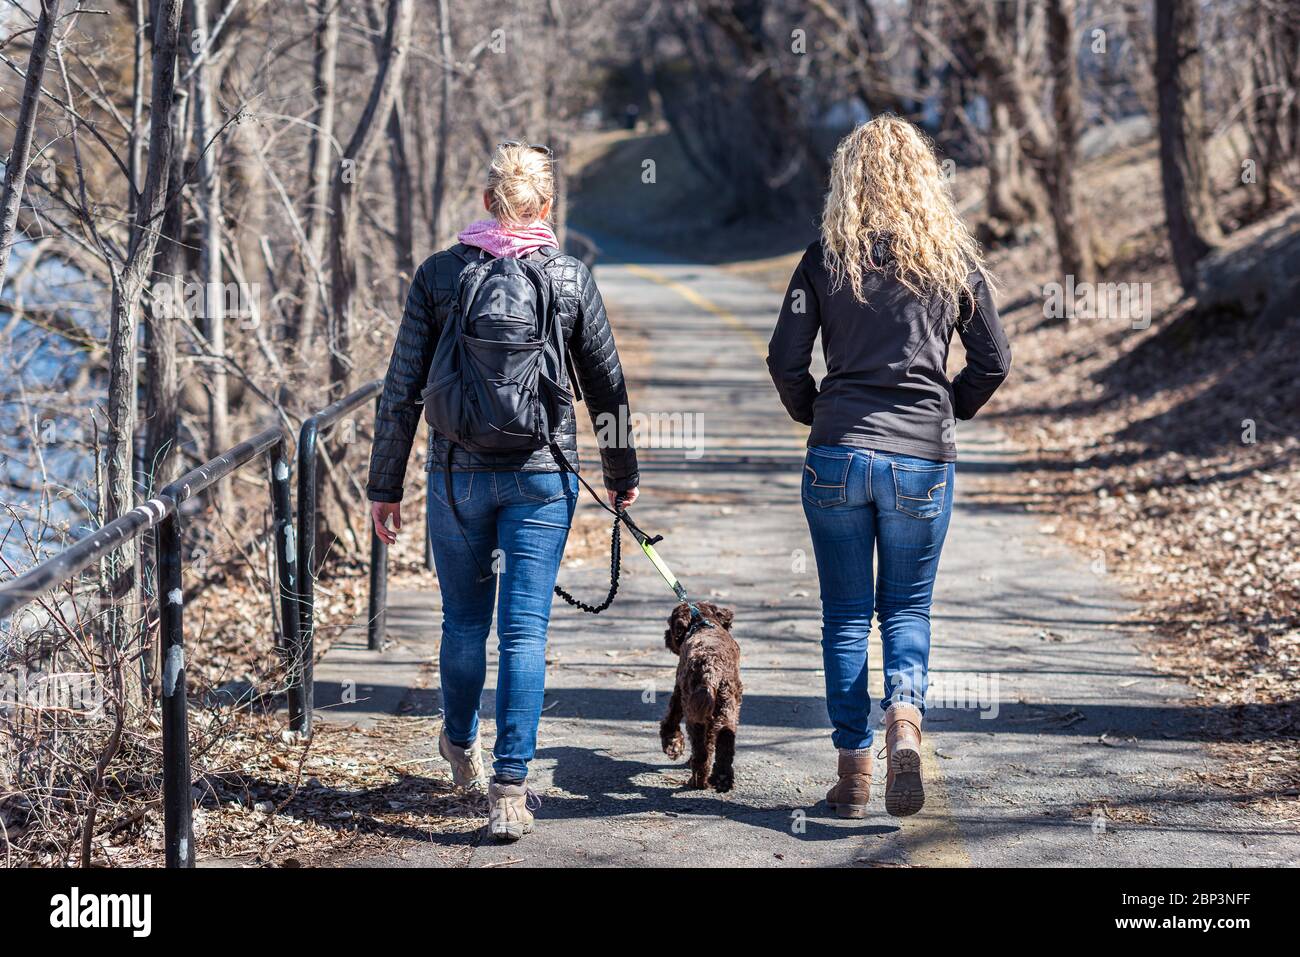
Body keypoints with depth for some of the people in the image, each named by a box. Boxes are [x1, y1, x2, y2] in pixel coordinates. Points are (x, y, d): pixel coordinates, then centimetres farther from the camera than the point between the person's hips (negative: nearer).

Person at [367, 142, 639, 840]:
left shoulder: (438, 274, -1)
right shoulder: (571, 278, -1)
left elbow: (401, 389, -1)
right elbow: (606, 386, 6)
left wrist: (385, 485, 6)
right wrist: (622, 475, 19)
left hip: (457, 474, 1)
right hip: (543, 475, -1)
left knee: (464, 621, 18)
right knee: (525, 630, 0)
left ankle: (460, 747, 40)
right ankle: (510, 787, -7)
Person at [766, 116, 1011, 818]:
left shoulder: (827, 257, -1)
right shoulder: (954, 258, 2)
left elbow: (785, 357, -4)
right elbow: (993, 361, 4)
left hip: (838, 454, -1)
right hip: (924, 460, 1)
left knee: (846, 613, 9)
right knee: (907, 607, 12)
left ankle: (853, 769, 9)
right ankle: (905, 715, -15)